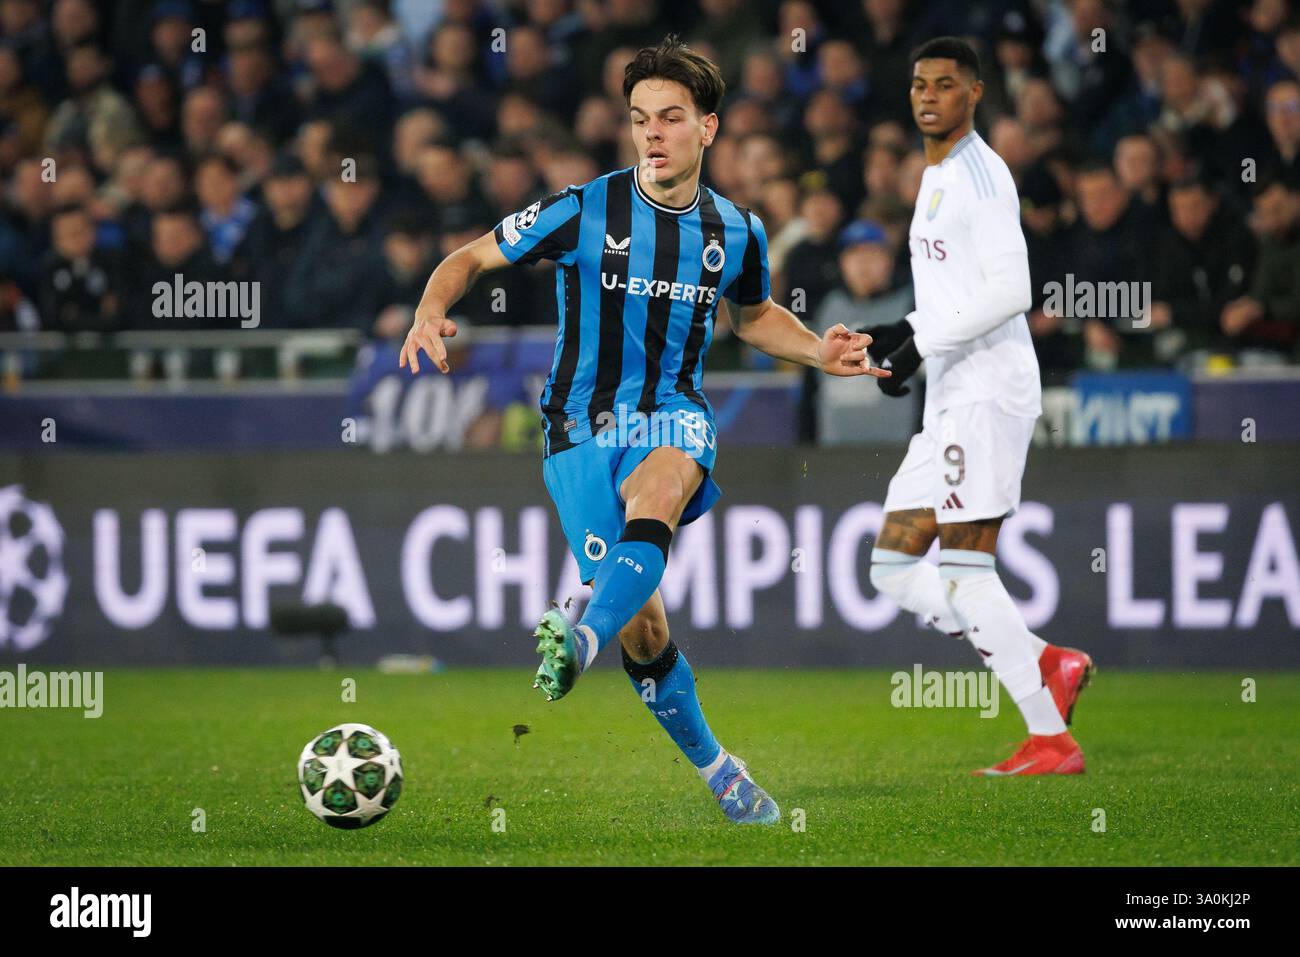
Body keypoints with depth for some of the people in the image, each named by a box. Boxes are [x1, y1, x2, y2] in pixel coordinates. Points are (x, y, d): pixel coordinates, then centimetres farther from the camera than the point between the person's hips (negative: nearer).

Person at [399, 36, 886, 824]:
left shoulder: (735, 232, 6)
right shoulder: (585, 211, -5)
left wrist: (818, 352, 8)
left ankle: (582, 642, -60)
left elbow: (754, 315, 27)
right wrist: (432, 311, -19)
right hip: (583, 427, -1)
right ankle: (715, 768, 12)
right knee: (641, 626, -10)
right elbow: (472, 258, 2)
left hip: (674, 418, 1)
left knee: (658, 490, -38)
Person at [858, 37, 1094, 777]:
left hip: (988, 391, -10)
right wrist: (901, 334, 14)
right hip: (951, 401, 10)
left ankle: (1052, 740, -9)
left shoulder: (979, 172, -10)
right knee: (895, 569, 5)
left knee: (964, 571, -12)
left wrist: (922, 345, -18)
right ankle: (1049, 665, 7)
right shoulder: (937, 177, 21)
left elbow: (1010, 290, -20)